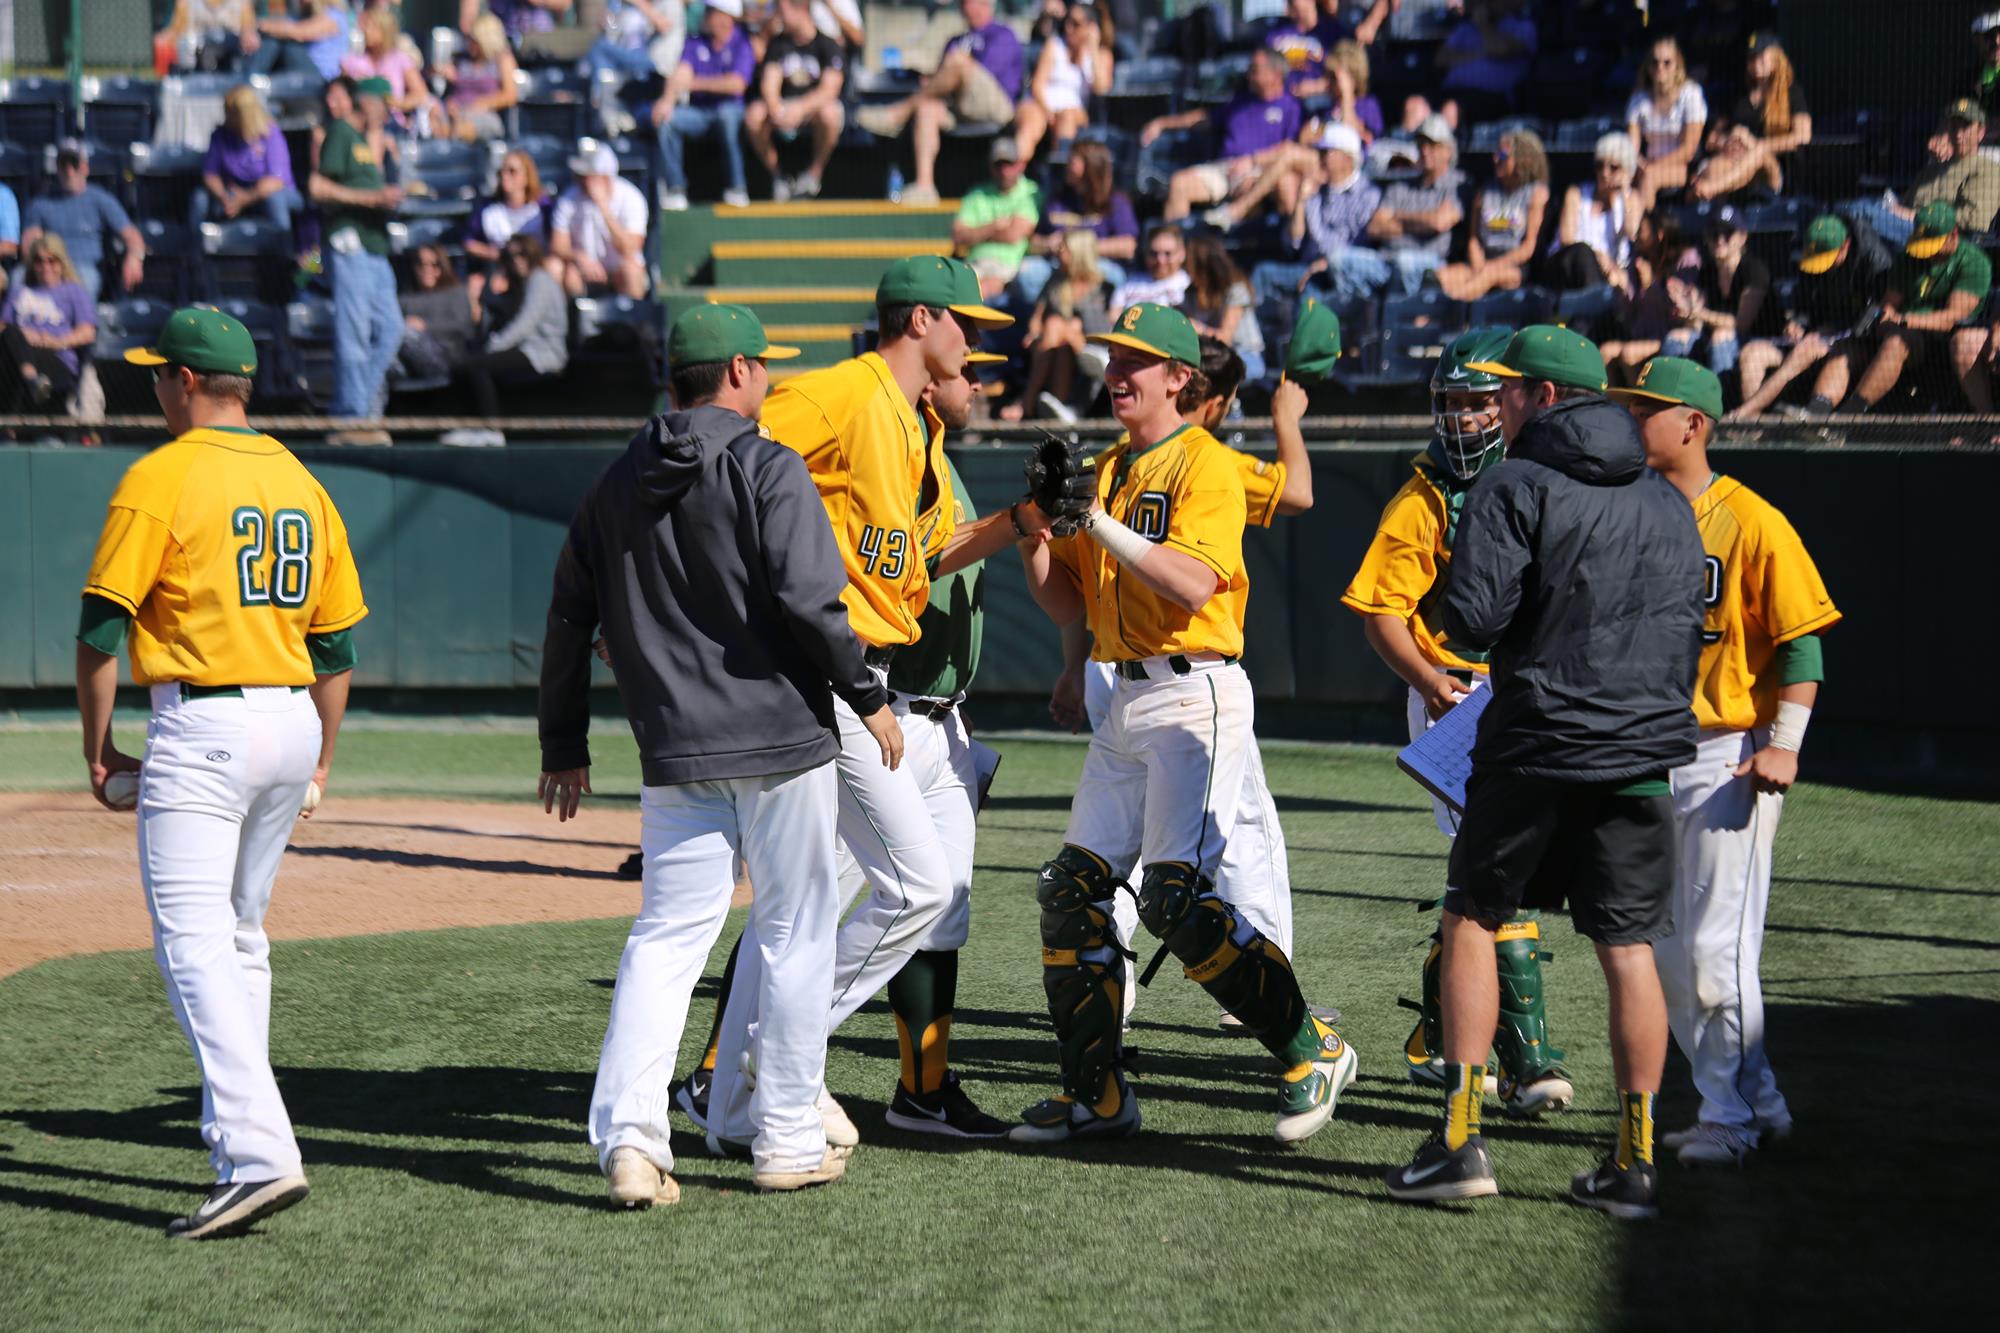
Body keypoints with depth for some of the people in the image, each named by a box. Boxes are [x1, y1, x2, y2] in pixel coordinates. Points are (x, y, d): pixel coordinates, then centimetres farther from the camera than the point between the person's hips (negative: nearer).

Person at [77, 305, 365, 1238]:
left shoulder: (160, 478, -8)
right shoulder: (300, 482, 12)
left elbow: (103, 625, -11)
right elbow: (337, 641, 15)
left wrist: (96, 749, -1)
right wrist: (320, 763, 23)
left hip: (200, 728, -7)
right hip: (290, 721, 7)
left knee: (193, 944, -12)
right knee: (240, 936, 20)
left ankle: (259, 1156, -25)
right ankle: (239, 1130, 26)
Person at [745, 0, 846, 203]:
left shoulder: (828, 45, -8)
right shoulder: (778, 44, 5)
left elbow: (830, 89, -20)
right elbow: (769, 83, -6)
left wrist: (801, 108, -37)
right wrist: (776, 109, -29)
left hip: (815, 106, -3)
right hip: (785, 105, 3)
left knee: (829, 113, -39)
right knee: (754, 114, -27)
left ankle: (814, 174, -17)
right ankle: (776, 176, -9)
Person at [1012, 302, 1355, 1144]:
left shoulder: (1205, 465, -7)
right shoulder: (1104, 471, 18)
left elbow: (1192, 583, -22)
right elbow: (1068, 605, 17)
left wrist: (1099, 522, -23)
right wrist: (1036, 534, 0)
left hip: (1195, 697, -9)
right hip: (1126, 703, 9)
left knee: (1176, 902, -16)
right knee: (1071, 889, 5)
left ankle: (1312, 1051, -4)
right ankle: (1095, 1097, 13)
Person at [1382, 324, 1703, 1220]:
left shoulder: (1514, 488, -6)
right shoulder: (1667, 503, 13)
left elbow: (1471, 619, -15)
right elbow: (1691, 629, 16)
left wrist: (1449, 603, 6)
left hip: (1536, 748, -5)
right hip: (1647, 750, 5)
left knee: (1471, 920, 9)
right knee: (1629, 947, 6)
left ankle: (1461, 1138, 3)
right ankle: (1636, 1164, 5)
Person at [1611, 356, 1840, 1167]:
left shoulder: (1751, 522, -10)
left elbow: (1803, 638, -10)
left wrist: (1784, 744, -18)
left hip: (1730, 756, -7)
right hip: (1649, 756, 7)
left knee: (1716, 948, -7)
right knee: (1664, 948, 10)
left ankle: (1731, 1119, 4)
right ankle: (1754, 1104, 21)